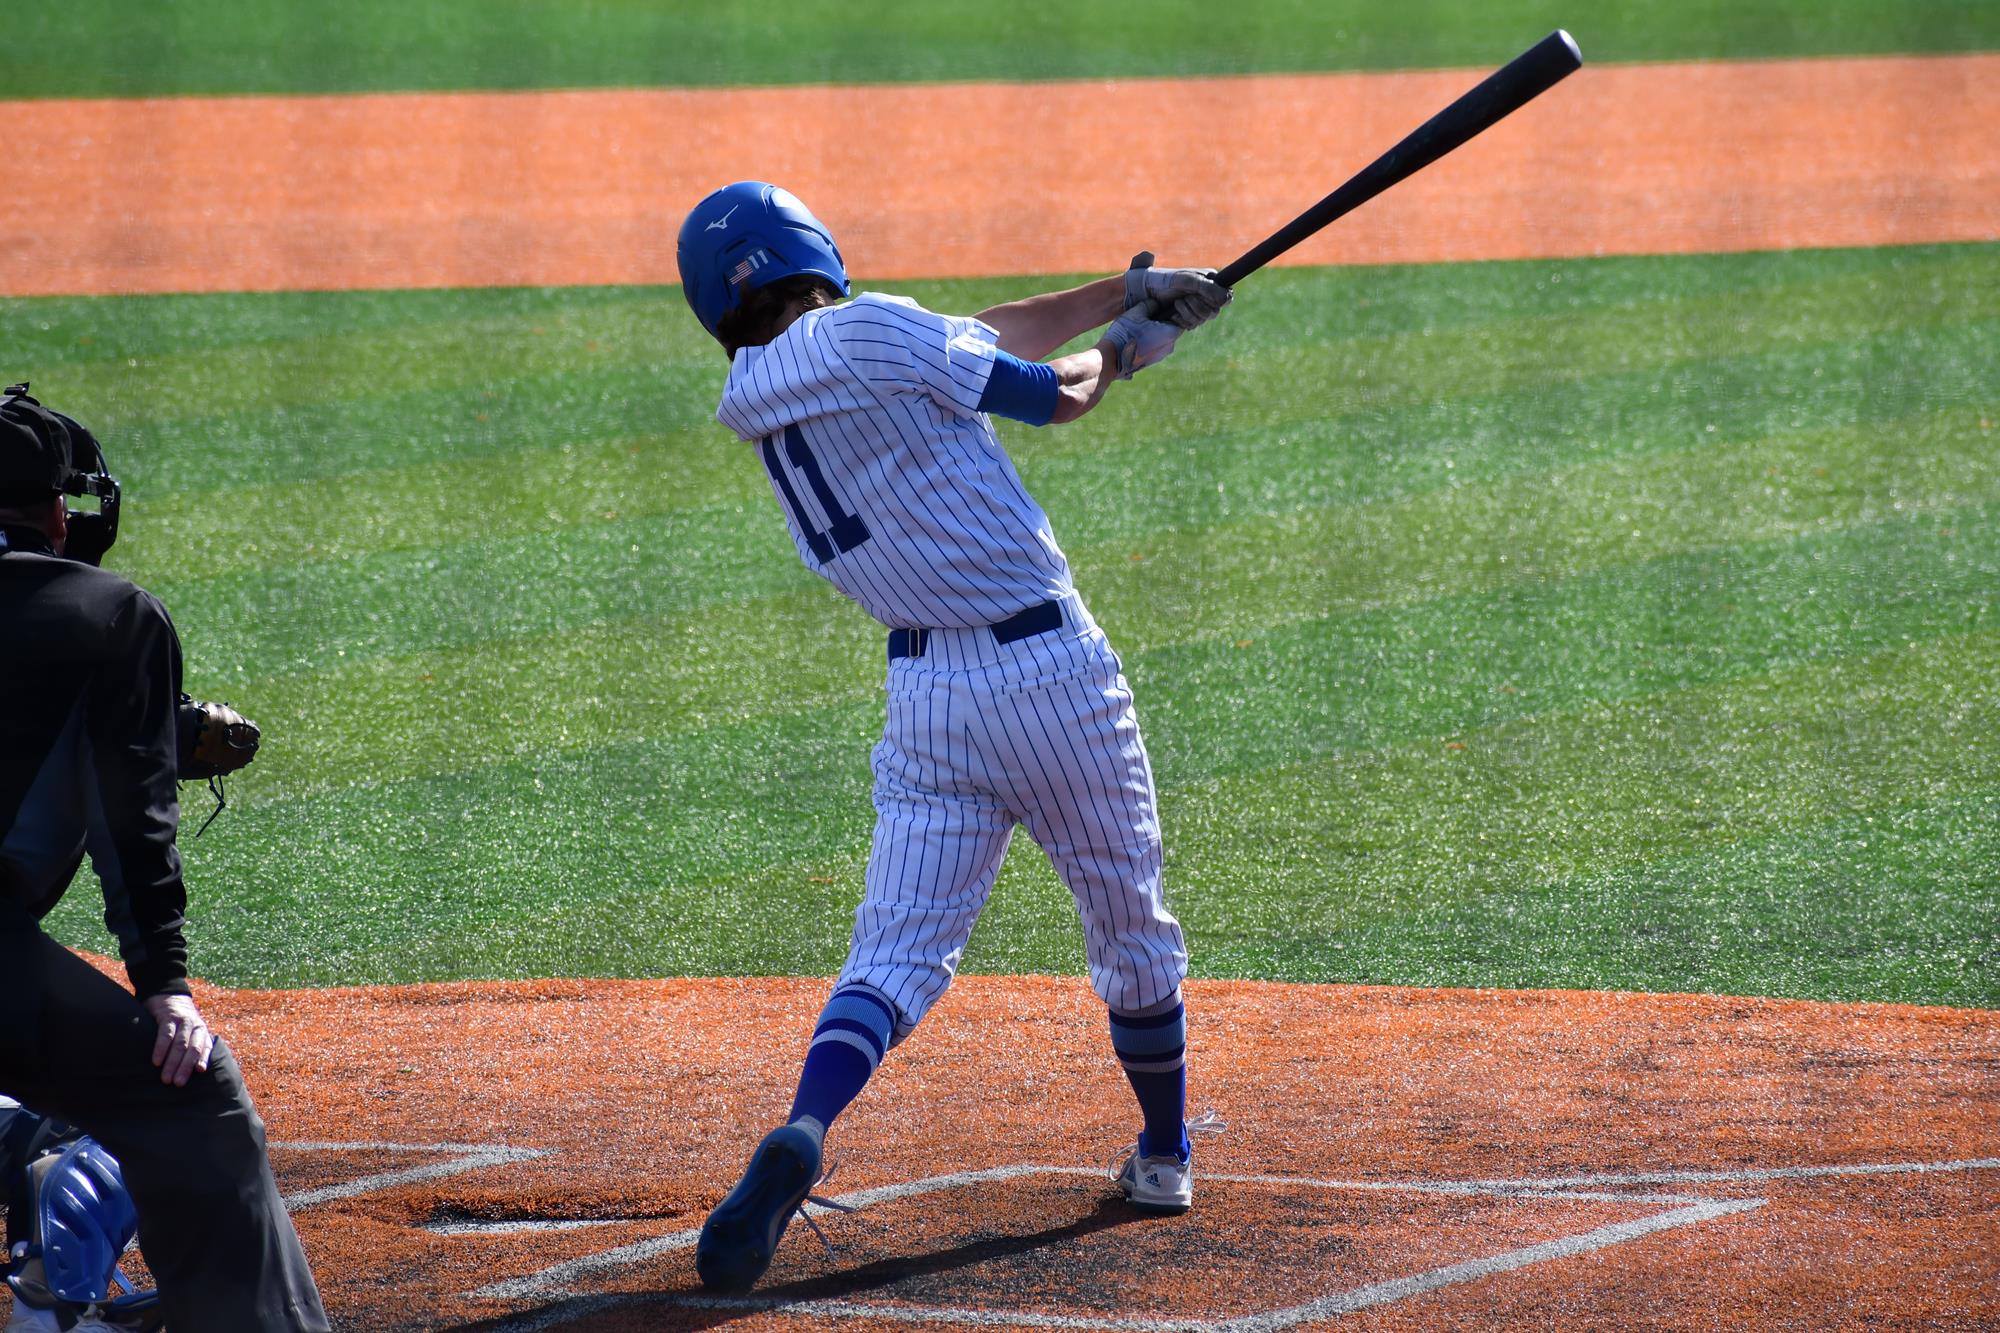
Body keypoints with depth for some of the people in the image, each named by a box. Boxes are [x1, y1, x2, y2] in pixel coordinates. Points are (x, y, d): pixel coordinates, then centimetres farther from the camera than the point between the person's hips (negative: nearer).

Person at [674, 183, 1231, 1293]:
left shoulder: (752, 401, 10)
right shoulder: (870, 332, -10)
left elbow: (988, 332, 17)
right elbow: (1054, 396, -3)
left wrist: (1123, 290, 24)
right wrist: (1122, 346, 18)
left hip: (924, 695, 4)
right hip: (1051, 669, -4)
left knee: (898, 955, -2)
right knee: (1131, 928, 18)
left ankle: (798, 1138, -29)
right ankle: (1164, 1158, 33)